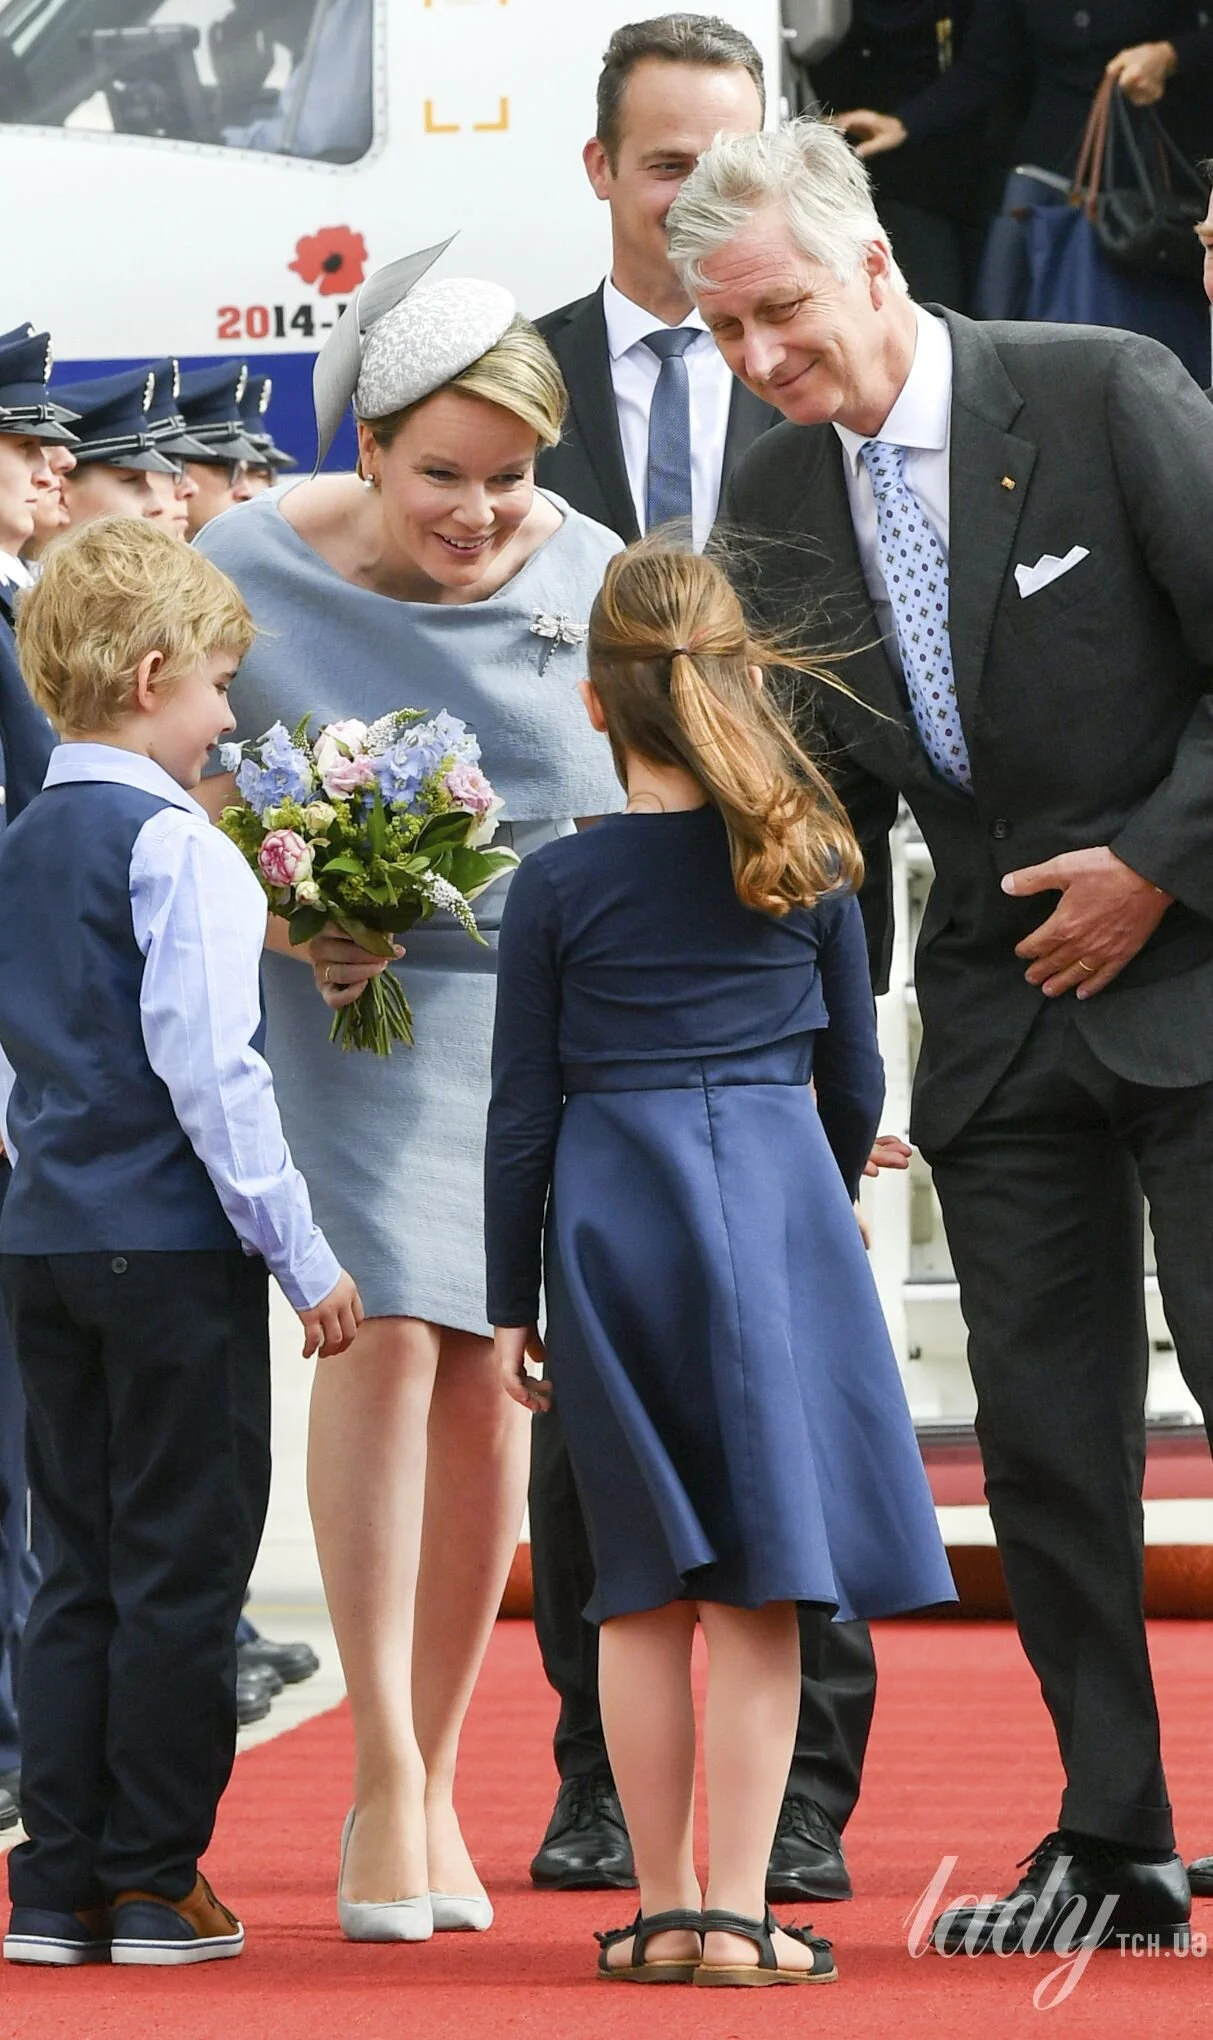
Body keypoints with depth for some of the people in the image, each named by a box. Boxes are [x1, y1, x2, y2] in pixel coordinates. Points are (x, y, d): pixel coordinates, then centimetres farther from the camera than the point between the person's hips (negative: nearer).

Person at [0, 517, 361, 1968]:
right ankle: (152, 1886, 3)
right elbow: (206, 1064, -18)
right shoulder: (174, 845, -13)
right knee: (182, 1565, 0)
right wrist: (300, 1252, -15)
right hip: (173, 1247, -7)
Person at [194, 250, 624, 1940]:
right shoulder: (255, 567, -12)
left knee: (490, 1365, 2)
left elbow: (634, 811, 4)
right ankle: (383, 1778, -9)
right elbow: (190, 781, 1)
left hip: (541, 999, 2)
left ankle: (439, 1772, 15)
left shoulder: (588, 577, -8)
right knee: (385, 1333, -15)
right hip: (342, 995, -2)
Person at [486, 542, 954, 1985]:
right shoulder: (807, 865, 1)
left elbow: (522, 1113, 1)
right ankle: (737, 1913, -3)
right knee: (761, 1588, 1)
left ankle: (664, 1910, 10)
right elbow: (854, 1076, 9)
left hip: (610, 1221, 0)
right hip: (775, 1205, 0)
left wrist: (511, 1303, 8)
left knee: (646, 1589, 8)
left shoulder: (555, 888, -1)